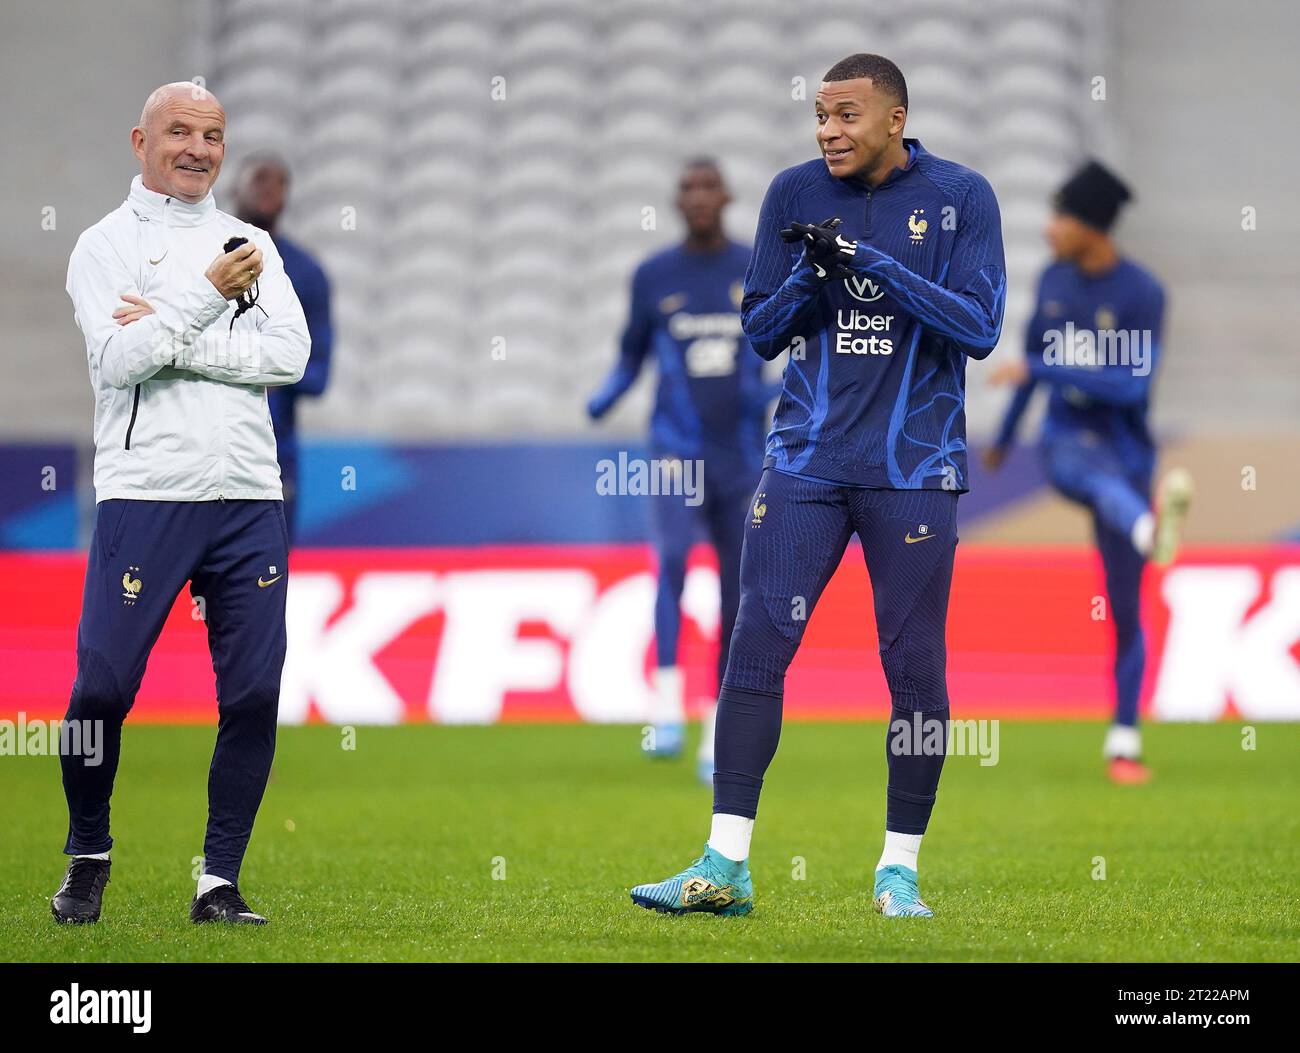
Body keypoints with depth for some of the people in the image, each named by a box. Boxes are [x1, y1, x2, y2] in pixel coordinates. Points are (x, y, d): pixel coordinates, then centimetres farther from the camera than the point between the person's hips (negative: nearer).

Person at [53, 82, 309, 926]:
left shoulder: (250, 244, 15)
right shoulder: (106, 245, 4)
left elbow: (291, 354, 0)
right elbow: (119, 359, -11)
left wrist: (172, 339, -8)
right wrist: (209, 293, -14)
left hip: (249, 498, 4)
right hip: (145, 494, -3)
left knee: (254, 695, -2)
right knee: (104, 688, -6)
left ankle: (219, 881, 7)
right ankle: (89, 859, 16)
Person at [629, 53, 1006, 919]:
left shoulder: (960, 197, -1)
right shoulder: (796, 194, 6)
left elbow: (979, 329, -9)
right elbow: (762, 333, 8)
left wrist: (876, 265, -18)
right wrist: (810, 274, -13)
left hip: (913, 469, -2)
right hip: (808, 459, 2)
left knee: (915, 668, 0)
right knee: (758, 644, -7)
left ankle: (900, 869, 11)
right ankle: (726, 864, -6)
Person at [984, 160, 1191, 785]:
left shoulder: (1142, 294, -12)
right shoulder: (1054, 279, 4)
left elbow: (1131, 386, -22)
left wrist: (1037, 370, -22)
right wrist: (1004, 434, 32)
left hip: (1123, 445, -1)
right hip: (1065, 445, 1)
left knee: (1125, 604, 3)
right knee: (1107, 480, -38)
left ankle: (1123, 741, 14)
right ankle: (1153, 529, -75)